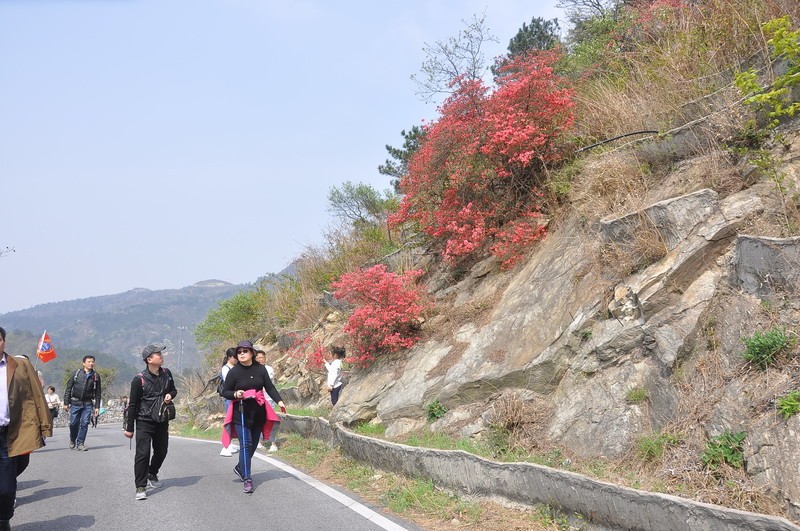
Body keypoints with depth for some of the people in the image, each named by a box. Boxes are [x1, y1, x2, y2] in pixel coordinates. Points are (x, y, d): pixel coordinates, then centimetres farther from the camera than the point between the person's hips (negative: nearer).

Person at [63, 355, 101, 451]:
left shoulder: (96, 376, 6)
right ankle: (72, 440, 27)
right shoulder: (77, 373, 2)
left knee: (84, 423, -4)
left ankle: (80, 443, 6)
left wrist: (97, 407, 3)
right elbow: (68, 388, 4)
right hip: (75, 402, -1)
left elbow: (98, 393, 8)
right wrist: (66, 403, 1)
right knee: (73, 423, 3)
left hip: (88, 404, 1)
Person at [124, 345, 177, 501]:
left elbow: (173, 389, 18)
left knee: (161, 451, 16)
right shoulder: (139, 379, -14)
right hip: (144, 422, -6)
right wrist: (129, 428, -5)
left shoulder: (166, 374, 1)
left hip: (162, 421, 6)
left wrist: (170, 395, -8)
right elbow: (133, 404, -8)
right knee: (143, 453, -12)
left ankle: (152, 475, 41)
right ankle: (141, 487, -4)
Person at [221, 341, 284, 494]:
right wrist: (235, 394, -20)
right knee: (246, 445, -9)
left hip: (258, 412, 4)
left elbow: (270, 387, 2)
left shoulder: (260, 369, 0)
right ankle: (247, 480, -4)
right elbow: (225, 392, 1)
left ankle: (240, 468, 35)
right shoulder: (234, 372, -6)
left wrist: (279, 401, -12)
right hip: (241, 413, -3)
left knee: (253, 444, 12)